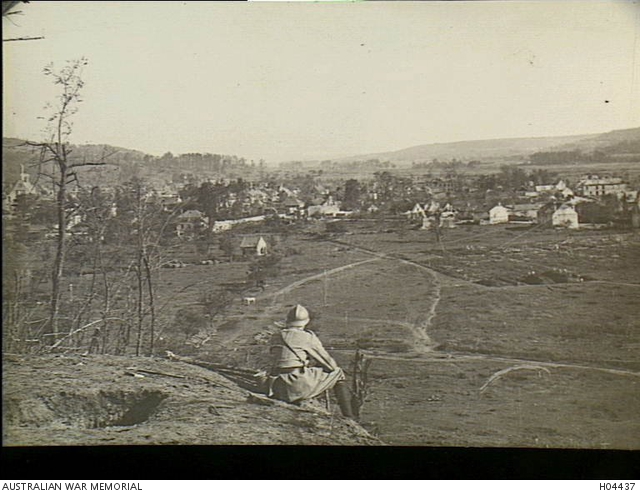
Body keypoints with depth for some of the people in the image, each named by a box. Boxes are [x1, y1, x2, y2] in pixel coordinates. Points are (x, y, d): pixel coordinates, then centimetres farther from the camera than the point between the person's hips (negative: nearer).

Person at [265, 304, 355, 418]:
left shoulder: (276, 338, 15)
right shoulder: (308, 337, -1)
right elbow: (329, 363, 5)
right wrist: (335, 370, 28)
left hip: (278, 391, 6)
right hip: (300, 385, -6)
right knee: (338, 373, 12)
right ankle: (348, 417, 10)